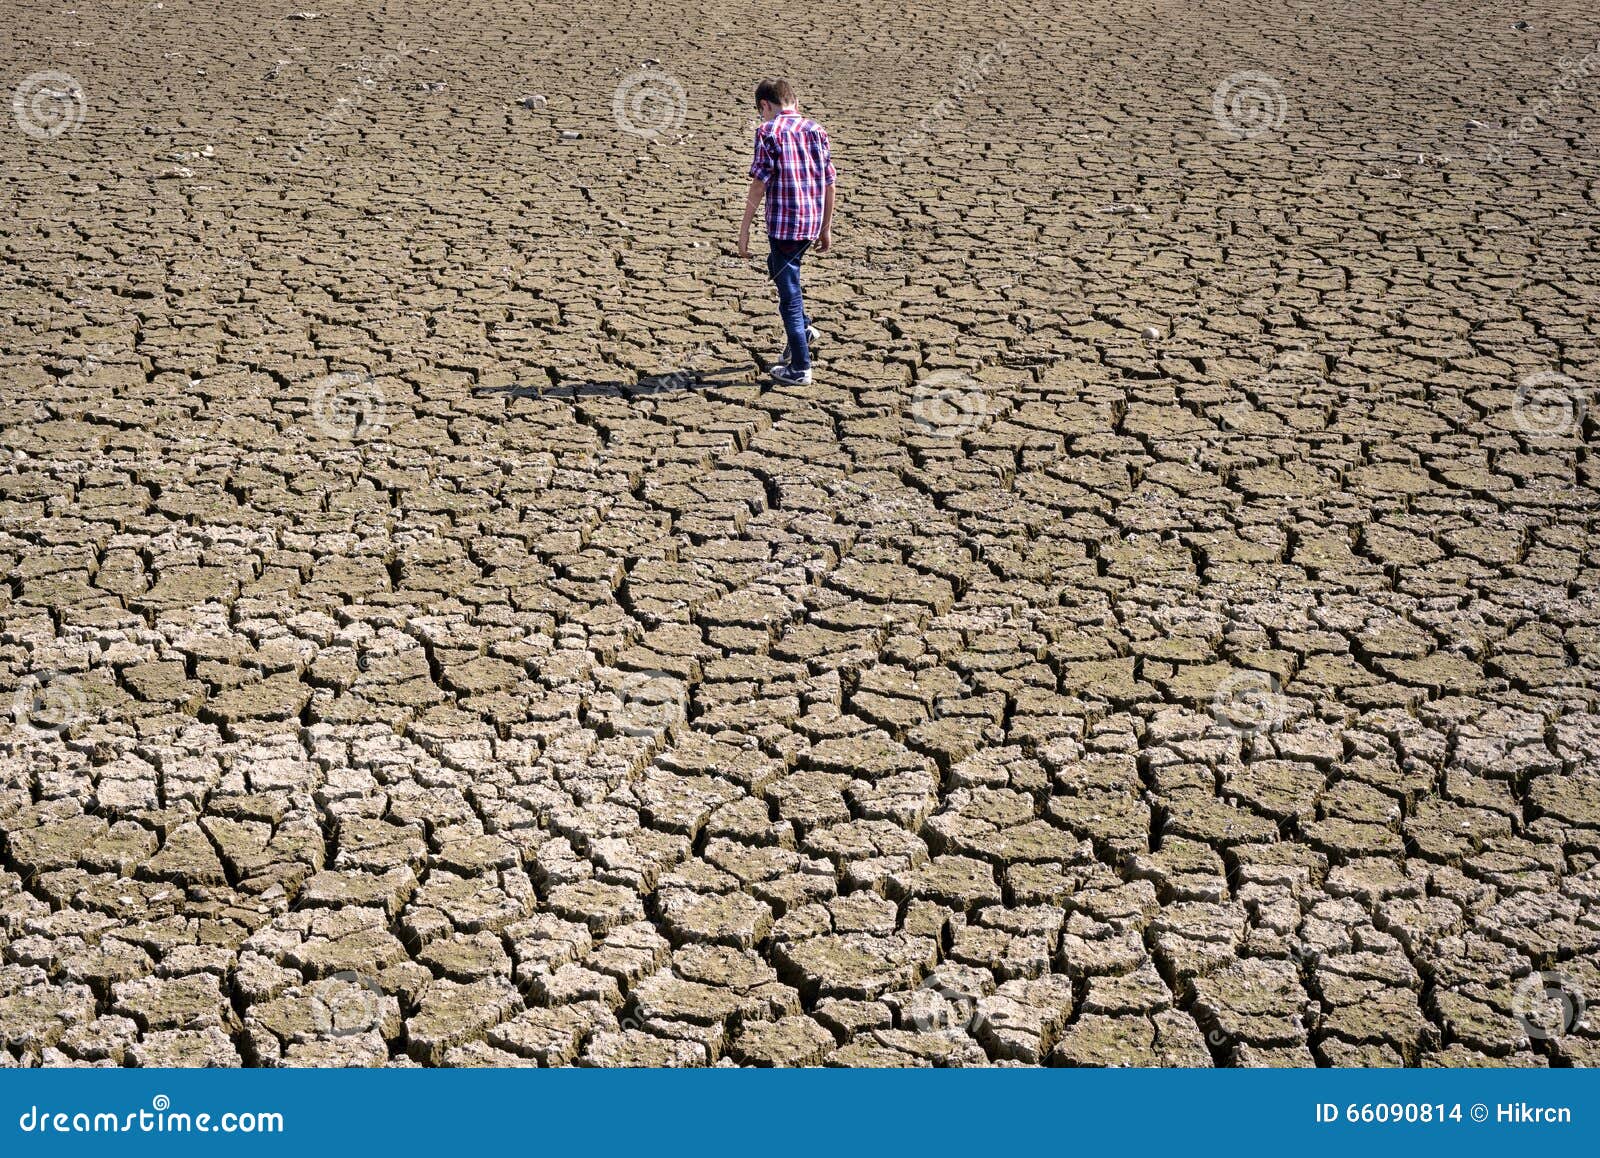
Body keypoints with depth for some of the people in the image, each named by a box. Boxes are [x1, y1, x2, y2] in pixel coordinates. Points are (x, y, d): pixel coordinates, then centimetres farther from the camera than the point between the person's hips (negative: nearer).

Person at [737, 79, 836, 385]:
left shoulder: (768, 131, -9)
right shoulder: (816, 130, 7)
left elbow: (759, 184, -13)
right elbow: (829, 184, 8)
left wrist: (744, 229, -8)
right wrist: (826, 228, 18)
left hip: (783, 224, -6)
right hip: (812, 224, 6)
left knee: (789, 294, 4)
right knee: (779, 267, 33)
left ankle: (800, 368, 11)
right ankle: (802, 329, 31)